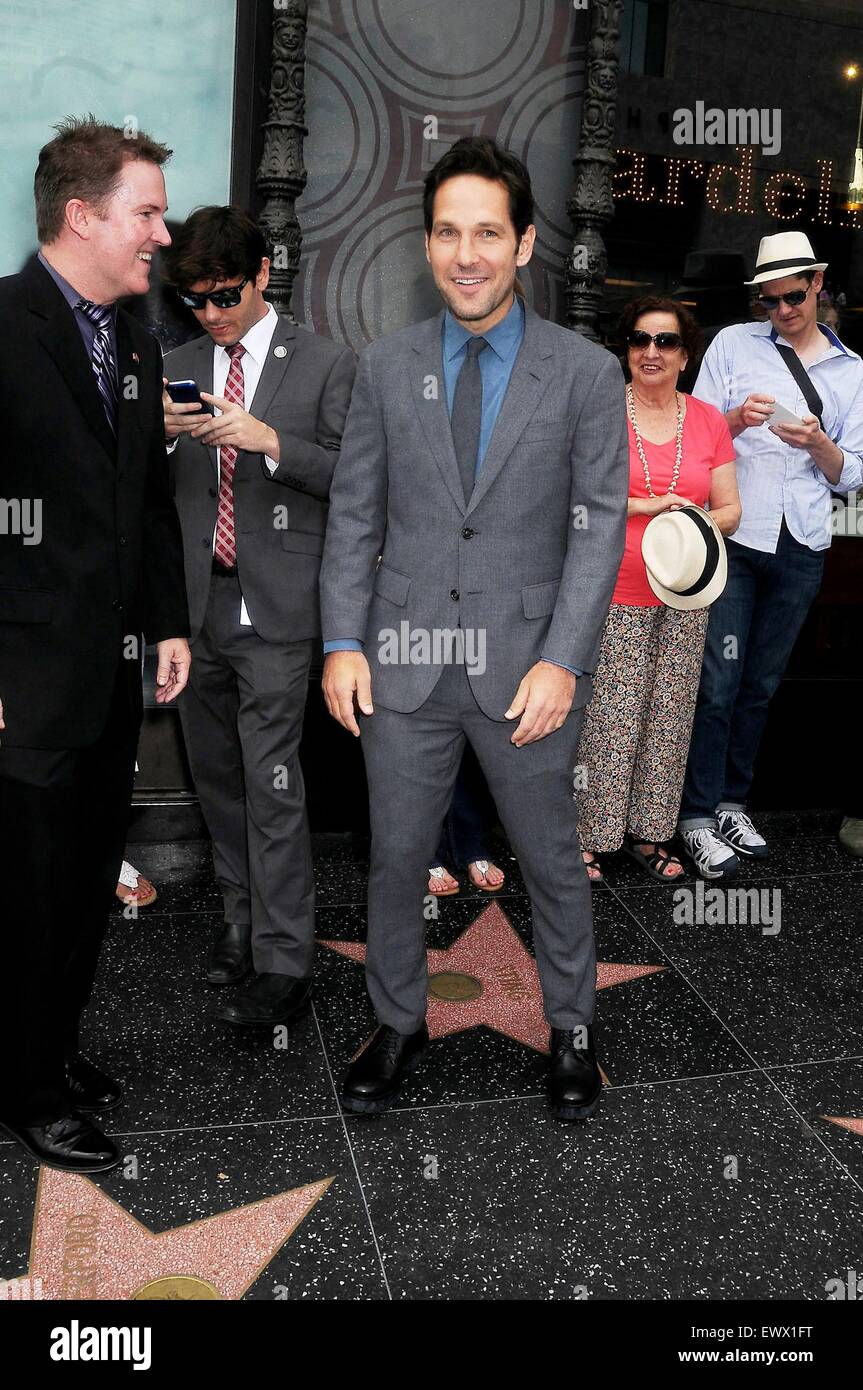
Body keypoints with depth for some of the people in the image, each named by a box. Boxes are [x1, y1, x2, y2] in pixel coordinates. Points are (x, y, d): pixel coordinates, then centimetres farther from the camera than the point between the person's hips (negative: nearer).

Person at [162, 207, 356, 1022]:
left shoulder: (324, 365, 1)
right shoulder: (178, 368, 13)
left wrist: (270, 439, -18)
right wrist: (158, 434, -10)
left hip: (275, 606, -5)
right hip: (196, 602, 5)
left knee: (272, 785, -6)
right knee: (215, 773, 14)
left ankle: (282, 966, 2)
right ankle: (241, 915, 31)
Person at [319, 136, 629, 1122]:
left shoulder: (586, 373, -2)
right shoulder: (385, 368, 5)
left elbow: (600, 525, -5)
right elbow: (353, 514, 6)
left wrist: (562, 661, -14)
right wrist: (342, 642, -3)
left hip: (525, 667, -1)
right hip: (405, 662, 2)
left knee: (551, 861, 13)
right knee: (395, 859, 12)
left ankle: (571, 1029, 35)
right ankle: (397, 1025, 35)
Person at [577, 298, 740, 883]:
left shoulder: (708, 421, 10)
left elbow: (730, 509, 11)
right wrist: (643, 505, -15)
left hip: (683, 600, 4)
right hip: (614, 596, -4)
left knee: (669, 718, 8)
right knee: (607, 719, -5)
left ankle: (649, 833, 20)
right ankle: (589, 837, 9)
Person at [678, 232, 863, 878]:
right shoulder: (733, 345, 5)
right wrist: (737, 420, -17)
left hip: (802, 550, 3)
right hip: (732, 538, -3)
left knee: (761, 685, 11)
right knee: (717, 683, -5)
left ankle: (732, 803, 23)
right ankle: (698, 817, 5)